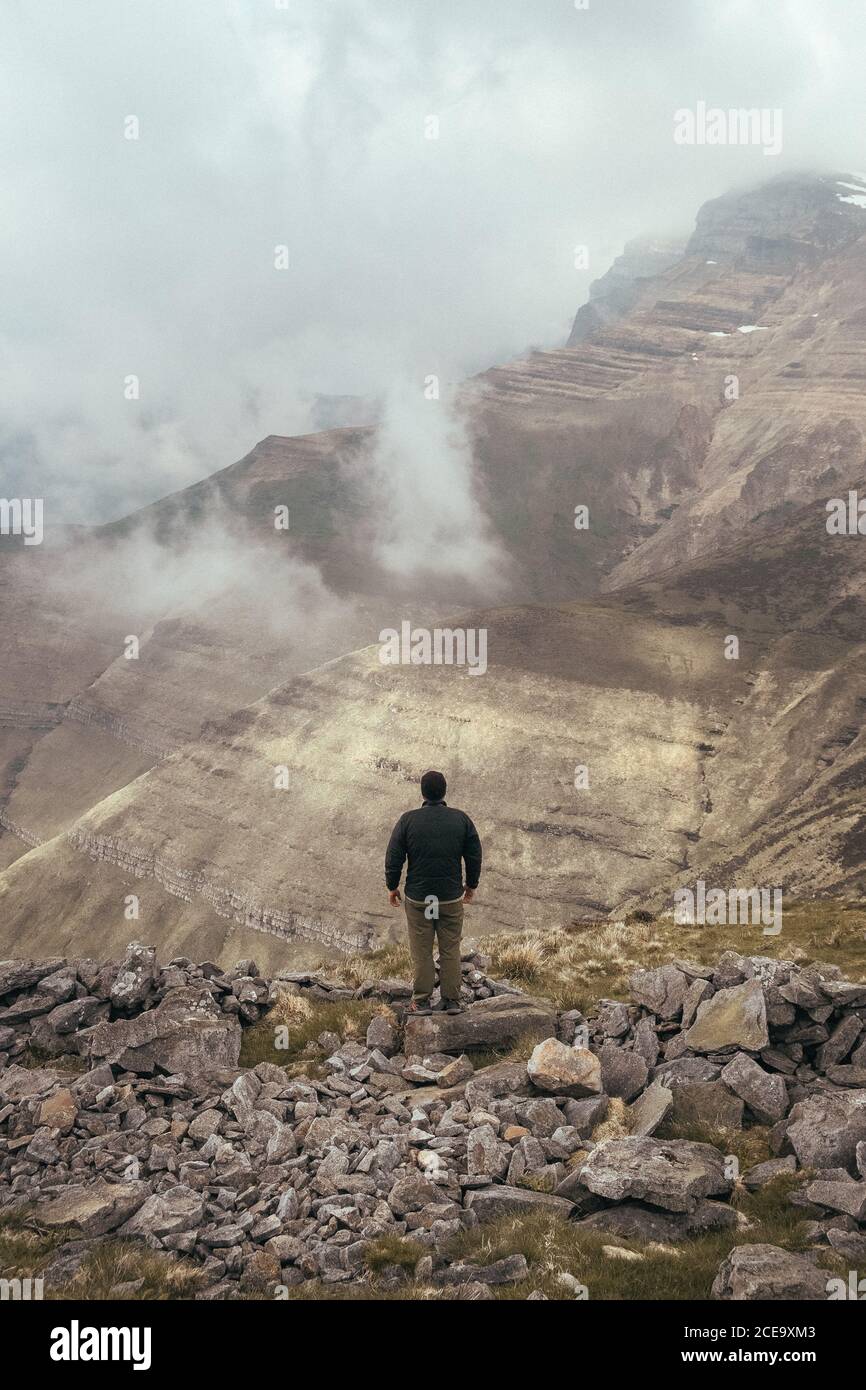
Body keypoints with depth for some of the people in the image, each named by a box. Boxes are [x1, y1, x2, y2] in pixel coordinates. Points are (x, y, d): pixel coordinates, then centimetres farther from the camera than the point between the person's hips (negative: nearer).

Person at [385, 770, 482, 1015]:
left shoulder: (408, 820, -7)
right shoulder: (461, 819, -2)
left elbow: (393, 857, -3)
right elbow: (474, 856, 4)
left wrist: (392, 887, 9)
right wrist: (471, 885, 17)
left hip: (418, 897, -1)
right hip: (452, 897, 1)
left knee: (421, 951, 4)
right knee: (451, 949, 8)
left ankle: (421, 1001, 7)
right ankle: (452, 1000, 10)